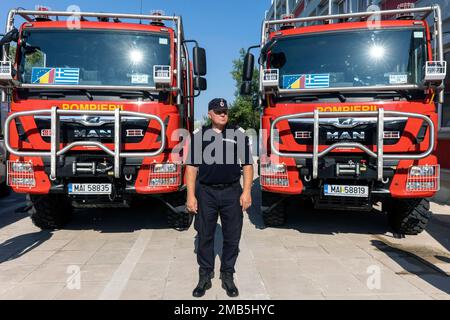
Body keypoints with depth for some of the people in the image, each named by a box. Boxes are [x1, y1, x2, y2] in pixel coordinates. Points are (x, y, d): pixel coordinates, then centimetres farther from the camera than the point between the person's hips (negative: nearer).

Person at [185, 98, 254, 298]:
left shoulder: (239, 134, 4)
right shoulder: (198, 135, 3)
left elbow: (247, 164, 3)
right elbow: (191, 166, 2)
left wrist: (246, 192, -6)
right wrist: (191, 196, -5)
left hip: (232, 192, 0)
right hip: (206, 192, 0)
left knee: (232, 237, 7)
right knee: (204, 236, 8)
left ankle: (228, 277, 24)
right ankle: (204, 277, 23)